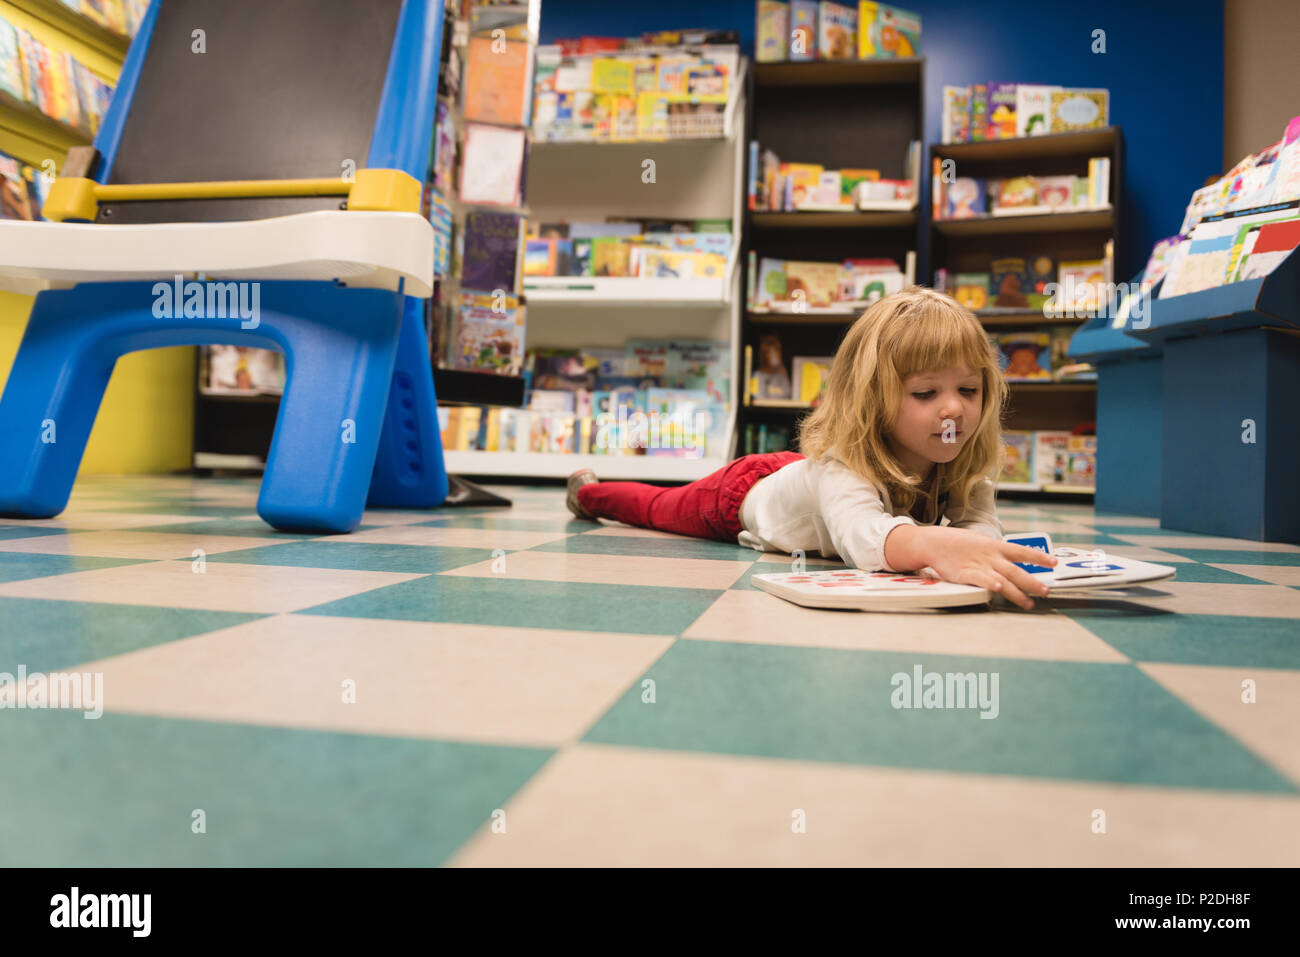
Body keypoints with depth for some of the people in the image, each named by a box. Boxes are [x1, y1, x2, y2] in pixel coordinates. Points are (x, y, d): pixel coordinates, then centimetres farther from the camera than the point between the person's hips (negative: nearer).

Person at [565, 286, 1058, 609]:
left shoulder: (965, 465, -31)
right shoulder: (842, 463, -51)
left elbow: (983, 525, -35)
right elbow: (859, 532, -71)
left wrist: (964, 550, -61)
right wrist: (932, 544, -92)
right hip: (747, 492, -4)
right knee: (659, 505, 24)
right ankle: (588, 490, 54)